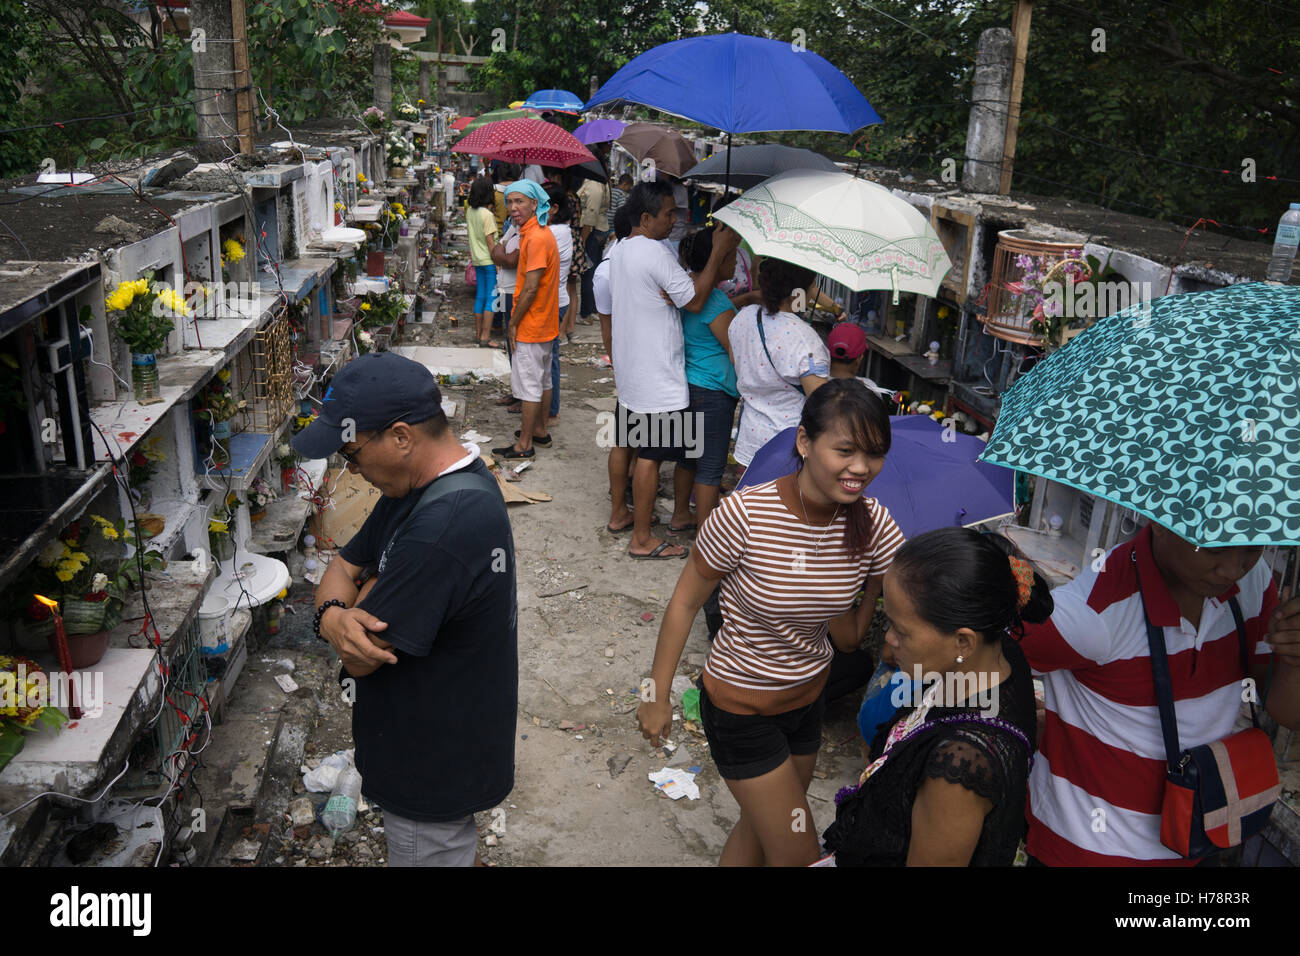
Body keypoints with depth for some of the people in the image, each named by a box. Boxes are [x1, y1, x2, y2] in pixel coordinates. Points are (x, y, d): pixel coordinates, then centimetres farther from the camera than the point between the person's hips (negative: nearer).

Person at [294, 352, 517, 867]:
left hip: (432, 770, -9)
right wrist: (333, 615, -18)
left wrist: (357, 605, -6)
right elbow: (344, 566, 3)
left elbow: (361, 656, -27)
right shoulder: (423, 482, -2)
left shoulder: (442, 528, -35)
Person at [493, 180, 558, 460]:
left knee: (529, 385, -2)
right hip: (546, 323, 10)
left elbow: (530, 288, -24)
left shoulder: (536, 238, -22)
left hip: (531, 325, -10)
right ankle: (540, 430, 32)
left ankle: (524, 444, 5)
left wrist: (513, 323, -15)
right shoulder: (539, 233, 10)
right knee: (542, 379, 19)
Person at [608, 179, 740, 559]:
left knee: (625, 443, 20)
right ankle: (642, 538, 5)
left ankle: (619, 512, 34)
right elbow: (695, 299, -19)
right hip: (657, 378, -10)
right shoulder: (655, 252, -19)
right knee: (650, 454, -3)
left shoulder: (620, 251, 11)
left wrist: (670, 297, 7)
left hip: (628, 369, 10)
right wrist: (719, 251, -15)